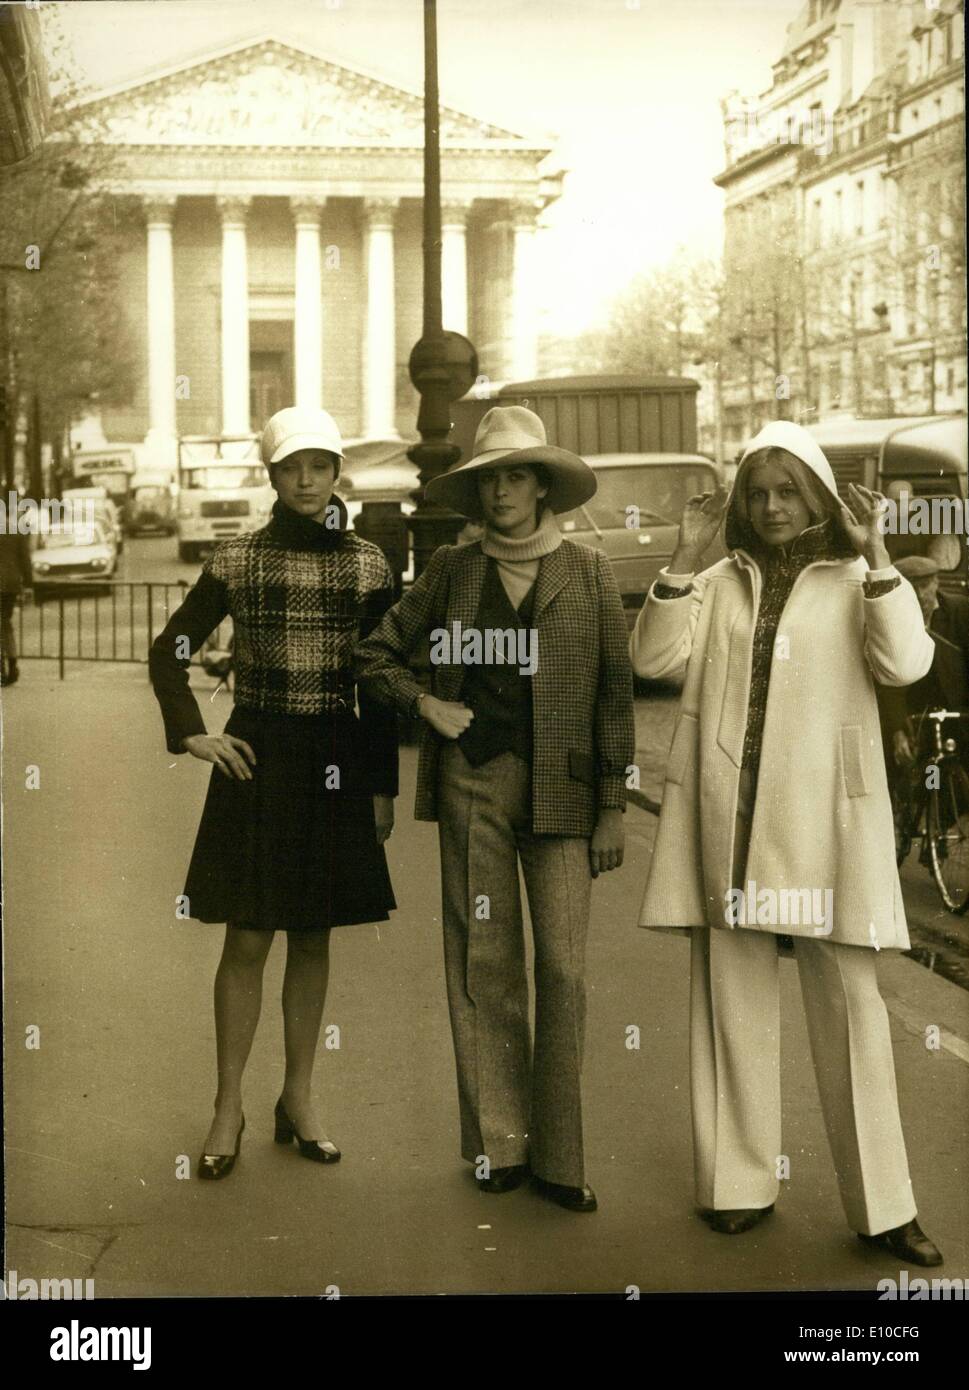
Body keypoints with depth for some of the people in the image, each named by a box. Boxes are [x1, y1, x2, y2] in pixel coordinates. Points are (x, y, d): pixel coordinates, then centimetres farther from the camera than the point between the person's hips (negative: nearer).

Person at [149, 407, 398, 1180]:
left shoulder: (367, 565, 3)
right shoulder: (237, 561, 0)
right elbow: (170, 652, 8)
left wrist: (382, 785, 4)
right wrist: (192, 734, -3)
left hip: (335, 764, 2)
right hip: (257, 759, -2)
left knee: (313, 936, 9)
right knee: (248, 938, 0)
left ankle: (299, 1100, 21)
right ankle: (228, 1108, 11)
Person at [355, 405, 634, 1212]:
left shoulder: (588, 572, 5)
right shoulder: (453, 571, 8)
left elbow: (615, 693, 3)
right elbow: (378, 653, 17)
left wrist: (613, 809, -1)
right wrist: (426, 703, -1)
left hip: (560, 786, -1)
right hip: (472, 778, 1)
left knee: (563, 965, -4)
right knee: (483, 961, 4)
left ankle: (558, 1155, 4)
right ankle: (498, 1143, 13)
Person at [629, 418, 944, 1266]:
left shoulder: (855, 582, 7)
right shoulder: (719, 584, 12)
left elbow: (906, 663, -9)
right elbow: (652, 657, -1)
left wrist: (875, 554, -13)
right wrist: (685, 557, -7)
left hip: (822, 820, -2)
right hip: (729, 821, 2)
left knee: (849, 998, -1)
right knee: (733, 997, 8)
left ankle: (883, 1204, 6)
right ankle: (741, 1181, 19)